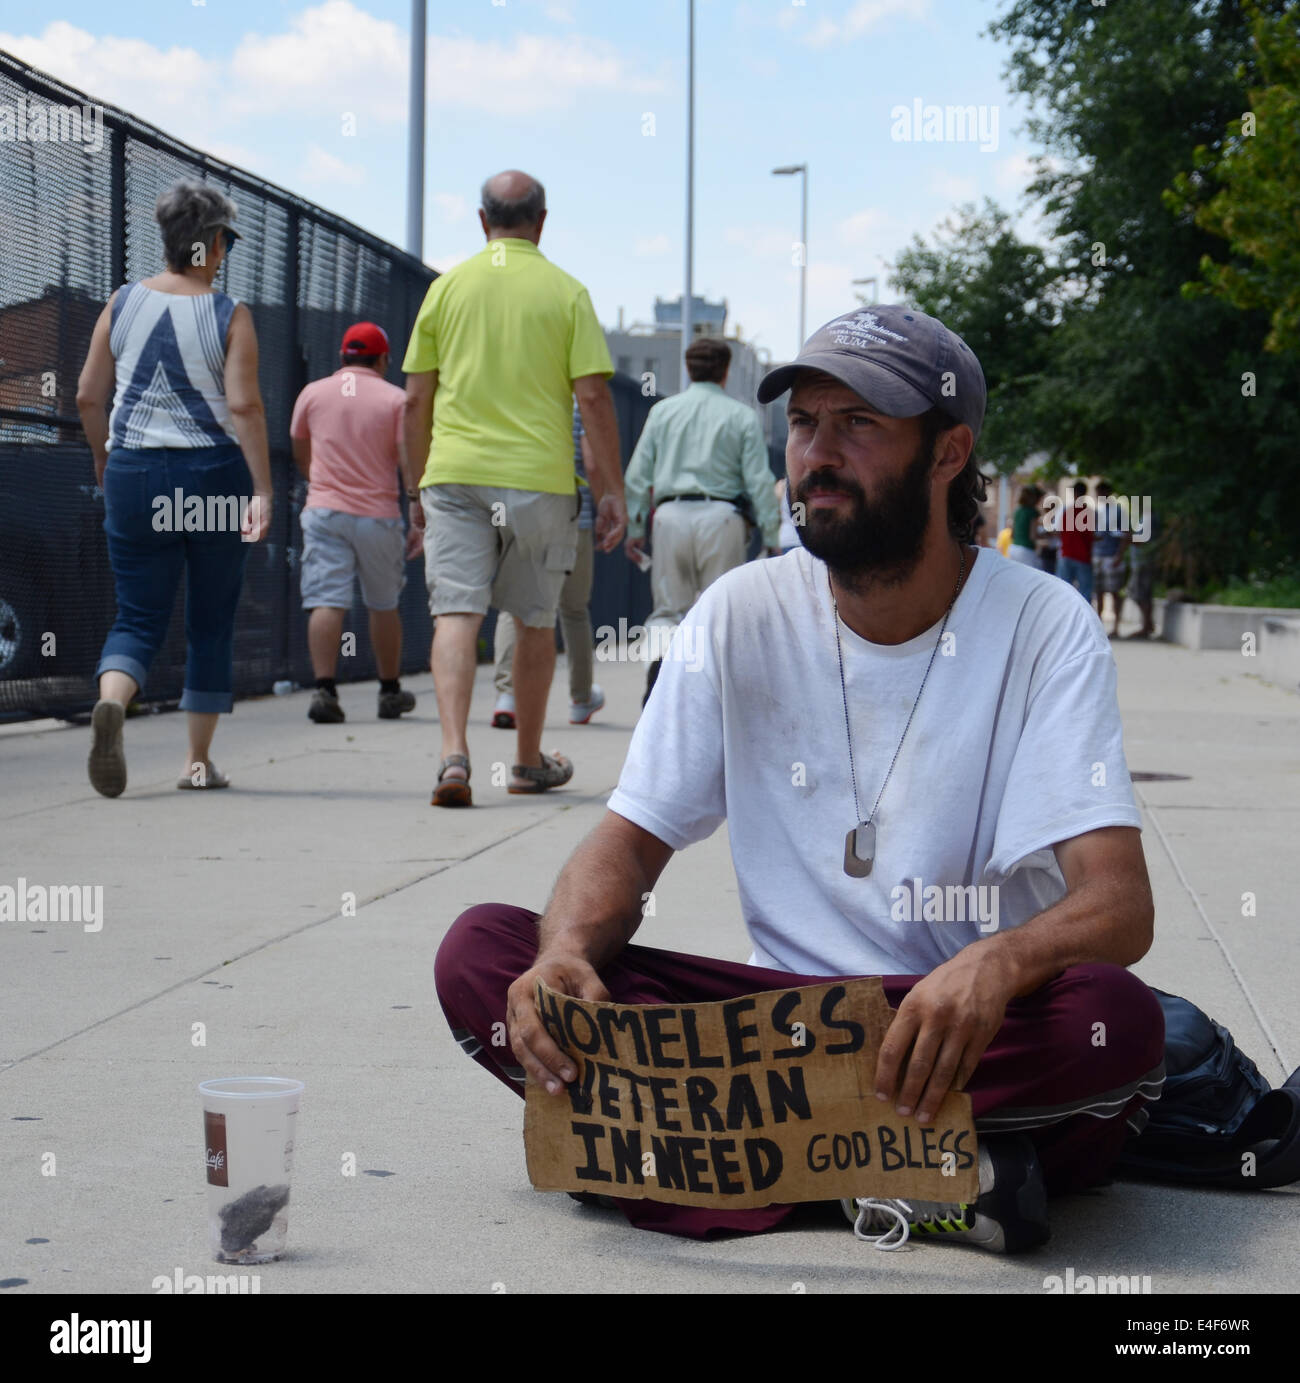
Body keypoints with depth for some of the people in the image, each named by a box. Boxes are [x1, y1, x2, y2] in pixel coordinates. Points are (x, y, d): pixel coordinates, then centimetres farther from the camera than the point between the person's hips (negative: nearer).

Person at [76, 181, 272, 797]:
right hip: (214, 476, -2)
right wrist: (263, 490, -14)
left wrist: (103, 457, 20)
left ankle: (111, 701, -25)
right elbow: (244, 406, -14)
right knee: (211, 624, 12)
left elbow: (88, 395, 4)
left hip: (134, 475, 2)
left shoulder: (123, 303, 4)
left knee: (138, 618, 7)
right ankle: (199, 760, 14)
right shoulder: (229, 316, -5)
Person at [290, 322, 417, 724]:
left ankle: (324, 688, -21)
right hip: (379, 513, -1)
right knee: (384, 605, 14)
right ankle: (390, 691, 24)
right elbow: (410, 459, -7)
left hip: (323, 510, 1)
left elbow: (300, 454, 21)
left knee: (326, 602, -6)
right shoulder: (394, 399, -1)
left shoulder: (312, 394, 7)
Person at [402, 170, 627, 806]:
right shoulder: (566, 292, 1)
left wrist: (421, 483, 17)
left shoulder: (447, 286, 6)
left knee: (456, 612, -4)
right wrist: (610, 489, 3)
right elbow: (594, 397, -4)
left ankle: (453, 754, -23)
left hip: (454, 469, 1)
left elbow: (416, 400, 7)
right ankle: (529, 762, 25)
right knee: (534, 620, 13)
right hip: (539, 475, 0)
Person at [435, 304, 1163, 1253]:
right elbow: (628, 845, 2)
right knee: (482, 953, -17)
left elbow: (1120, 906, -17)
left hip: (974, 1032, -3)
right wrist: (568, 951, -23)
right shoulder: (742, 615, 2)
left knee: (1116, 1019, -36)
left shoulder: (1045, 629, -7)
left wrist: (997, 965, -41)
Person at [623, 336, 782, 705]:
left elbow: (638, 474, 7)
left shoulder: (662, 410, 8)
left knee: (668, 609, 8)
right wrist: (771, 536, 4)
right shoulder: (742, 416, 3)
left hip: (671, 514, 2)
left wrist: (634, 528, 14)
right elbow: (759, 481, -1)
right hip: (721, 515, -1)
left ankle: (660, 656, -20)